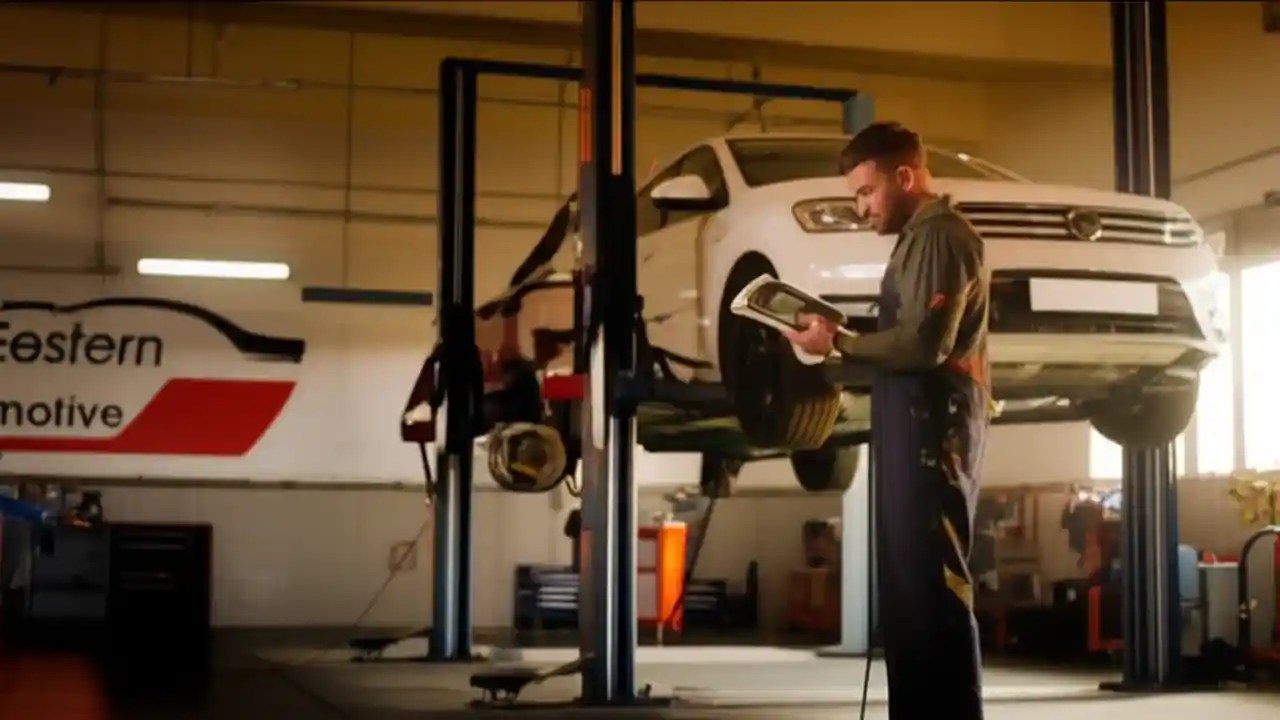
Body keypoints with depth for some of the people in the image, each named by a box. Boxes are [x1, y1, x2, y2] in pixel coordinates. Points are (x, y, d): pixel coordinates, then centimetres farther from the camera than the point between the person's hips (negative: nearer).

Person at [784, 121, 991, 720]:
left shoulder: (940, 235, -8)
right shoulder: (920, 237, 24)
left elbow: (925, 343, -18)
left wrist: (839, 343, -10)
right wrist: (846, 343, 10)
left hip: (933, 429, -11)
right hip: (914, 429, 11)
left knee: (935, 590, -13)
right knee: (907, 593, 10)